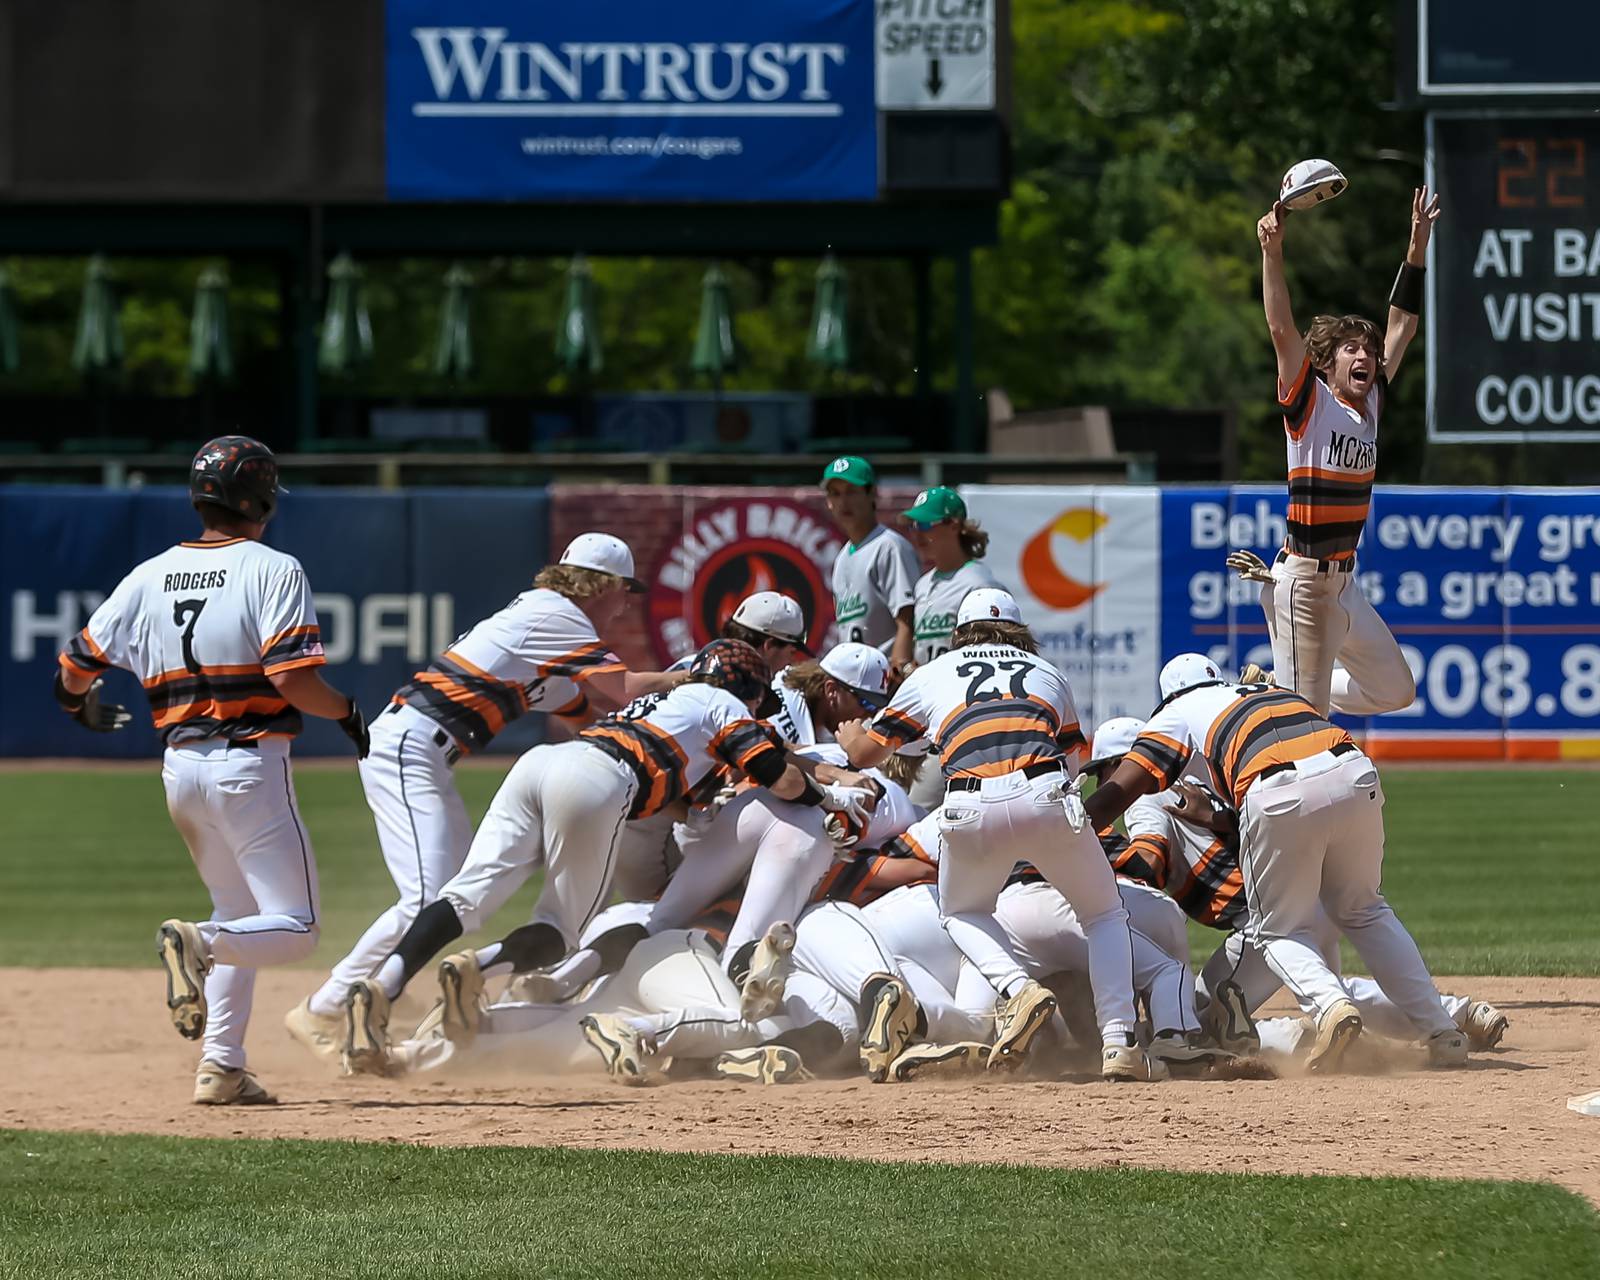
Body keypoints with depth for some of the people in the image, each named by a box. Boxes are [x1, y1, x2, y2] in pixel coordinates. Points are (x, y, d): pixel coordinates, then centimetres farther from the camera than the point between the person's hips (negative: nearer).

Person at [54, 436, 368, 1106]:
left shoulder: (149, 578, 8)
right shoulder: (271, 570, -8)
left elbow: (75, 668, 12)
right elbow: (292, 677, -19)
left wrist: (84, 705, 34)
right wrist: (347, 712, 0)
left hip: (180, 769, 6)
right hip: (249, 767, -6)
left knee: (238, 917, 22)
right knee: (292, 928, -1)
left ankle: (220, 1068, 10)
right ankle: (199, 944, -30)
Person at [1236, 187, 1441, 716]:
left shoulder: (1370, 402, 10)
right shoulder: (1311, 402, -7)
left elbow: (1400, 329, 16)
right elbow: (1281, 329, -17)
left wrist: (1417, 246, 14)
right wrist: (1272, 251, -26)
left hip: (1343, 583, 8)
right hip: (1303, 584, -8)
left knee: (1395, 690, 13)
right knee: (1305, 717, -8)